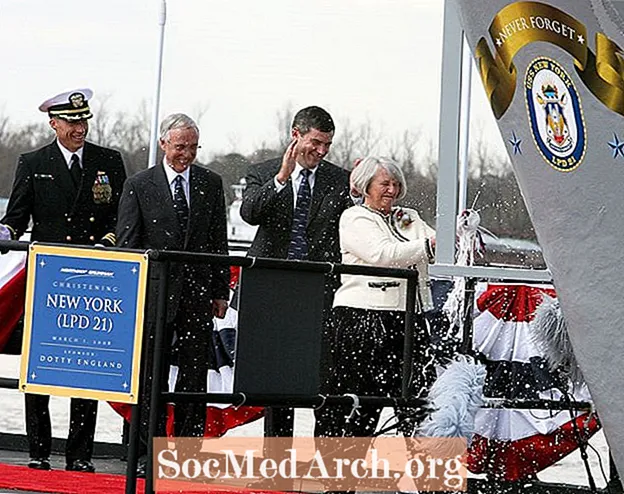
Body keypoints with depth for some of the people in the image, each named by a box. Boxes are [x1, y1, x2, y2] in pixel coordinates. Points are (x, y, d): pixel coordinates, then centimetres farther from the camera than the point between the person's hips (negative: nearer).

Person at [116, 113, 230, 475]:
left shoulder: (211, 183, 9)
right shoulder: (139, 186, 2)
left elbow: (219, 241, 11)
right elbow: (127, 244, 0)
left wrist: (221, 292, 7)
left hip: (198, 294, 2)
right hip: (155, 293, -2)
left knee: (195, 374, 3)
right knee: (151, 374, 1)